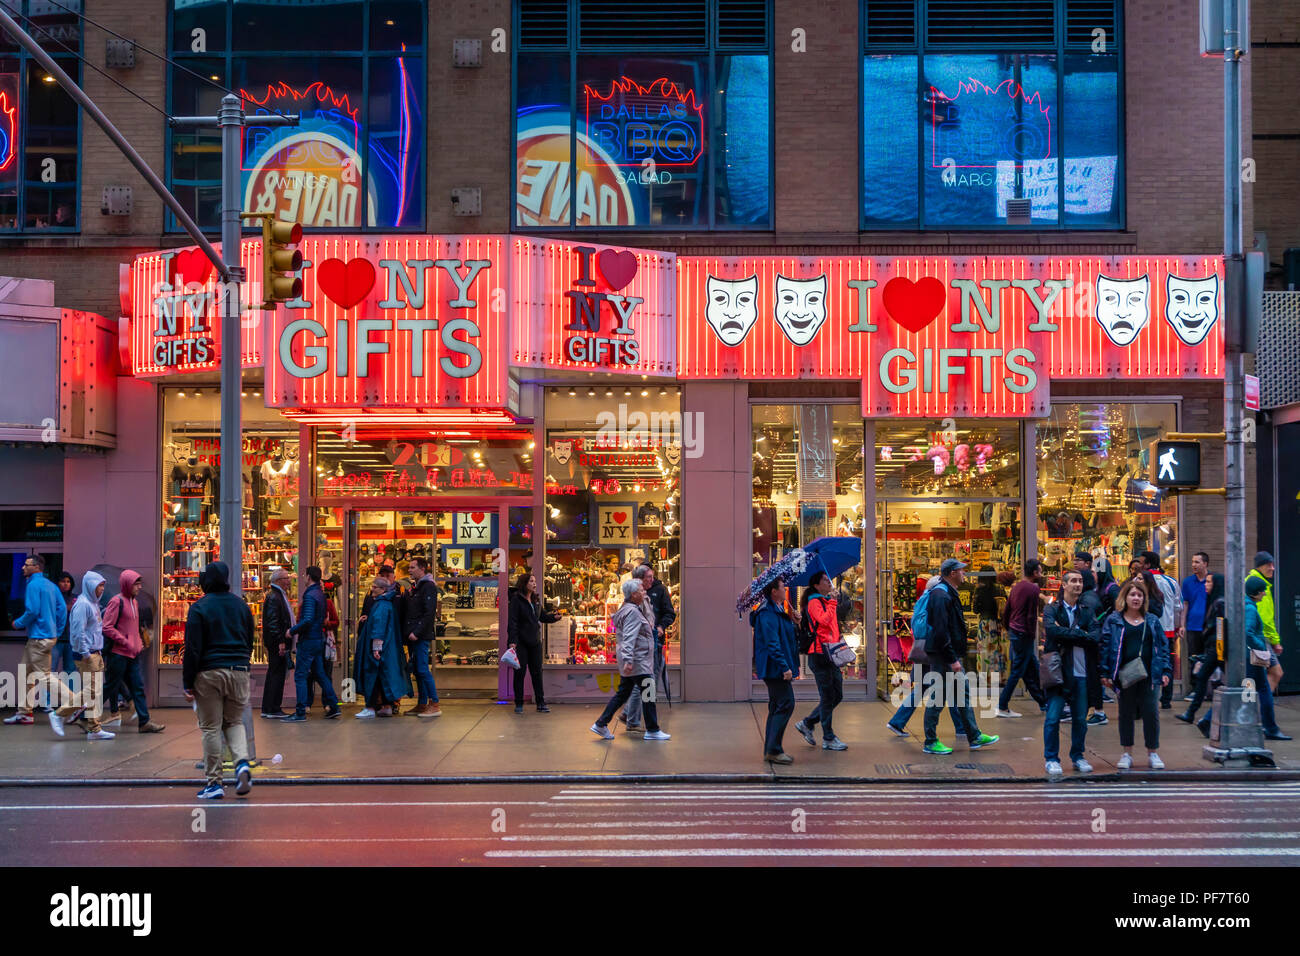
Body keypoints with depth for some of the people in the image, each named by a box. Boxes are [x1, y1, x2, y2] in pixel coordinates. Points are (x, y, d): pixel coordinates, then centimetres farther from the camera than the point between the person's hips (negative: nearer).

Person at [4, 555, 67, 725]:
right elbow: (62, 608, 10)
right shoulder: (51, 585, 13)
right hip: (50, 635, 10)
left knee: (43, 675, -7)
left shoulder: (34, 585, -13)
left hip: (39, 637, -10)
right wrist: (57, 632, 13)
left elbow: (32, 611, -20)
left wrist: (18, 623, -4)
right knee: (25, 672, 16)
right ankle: (24, 711, 18)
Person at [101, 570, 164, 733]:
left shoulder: (134, 601, 15)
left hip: (132, 654, 8)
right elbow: (107, 627, -17)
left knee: (138, 687, 5)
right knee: (111, 686, -1)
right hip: (118, 653, -8)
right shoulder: (117, 601, -11)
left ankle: (144, 722, 5)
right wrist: (126, 642, -18)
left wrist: (139, 643, 10)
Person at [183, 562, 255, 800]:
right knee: (234, 722, 16)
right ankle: (242, 763, -8)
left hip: (209, 674, -4)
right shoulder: (241, 605, 9)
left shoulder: (199, 608, -5)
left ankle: (214, 782, 5)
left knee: (210, 728, 3)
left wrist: (187, 683, -5)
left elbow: (192, 649, -8)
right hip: (239, 671, 4)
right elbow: (250, 642, 17)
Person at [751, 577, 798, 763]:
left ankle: (770, 750, 16)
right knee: (786, 704, -12)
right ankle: (773, 750, -10)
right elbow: (772, 644, -24)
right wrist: (785, 667, -26)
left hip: (775, 670, 11)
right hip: (775, 669, -11)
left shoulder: (777, 611, 17)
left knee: (777, 707, 12)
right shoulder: (768, 615, -17)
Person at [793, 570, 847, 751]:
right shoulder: (814, 602, -8)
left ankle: (807, 723, 21)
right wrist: (832, 602, -18)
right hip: (819, 654, -9)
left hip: (831, 654, 9)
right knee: (827, 696, -4)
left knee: (837, 695, 10)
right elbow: (824, 620, -27)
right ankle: (828, 739, 4)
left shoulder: (826, 601, 20)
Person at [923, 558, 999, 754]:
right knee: (937, 698, -3)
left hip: (950, 655, 11)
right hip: (942, 657, -11)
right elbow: (941, 631, -24)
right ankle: (931, 742, 5)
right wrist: (952, 659, -23)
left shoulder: (949, 593, 15)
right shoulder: (941, 595, -19)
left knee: (963, 692, 15)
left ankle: (974, 736, 23)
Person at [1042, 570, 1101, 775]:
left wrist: (1067, 635, -11)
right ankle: (1051, 759, 7)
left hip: (1082, 673, 3)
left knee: (1080, 719, 9)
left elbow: (1096, 637, -4)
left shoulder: (1087, 611, 12)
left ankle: (1078, 756, 23)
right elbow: (1052, 630, -17)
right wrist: (1081, 635, -12)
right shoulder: (1052, 609, 3)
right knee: (1053, 718, -4)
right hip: (1059, 671, -3)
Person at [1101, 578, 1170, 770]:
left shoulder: (1152, 621, 9)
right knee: (1126, 713, 7)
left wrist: (1165, 671, 3)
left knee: (1151, 713, 3)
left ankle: (1153, 752, 15)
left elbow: (1162, 645, 10)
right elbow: (1106, 646, 0)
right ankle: (1127, 754, 17)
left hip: (1148, 675, 1)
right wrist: (1106, 673, -5)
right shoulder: (1114, 620, 2)